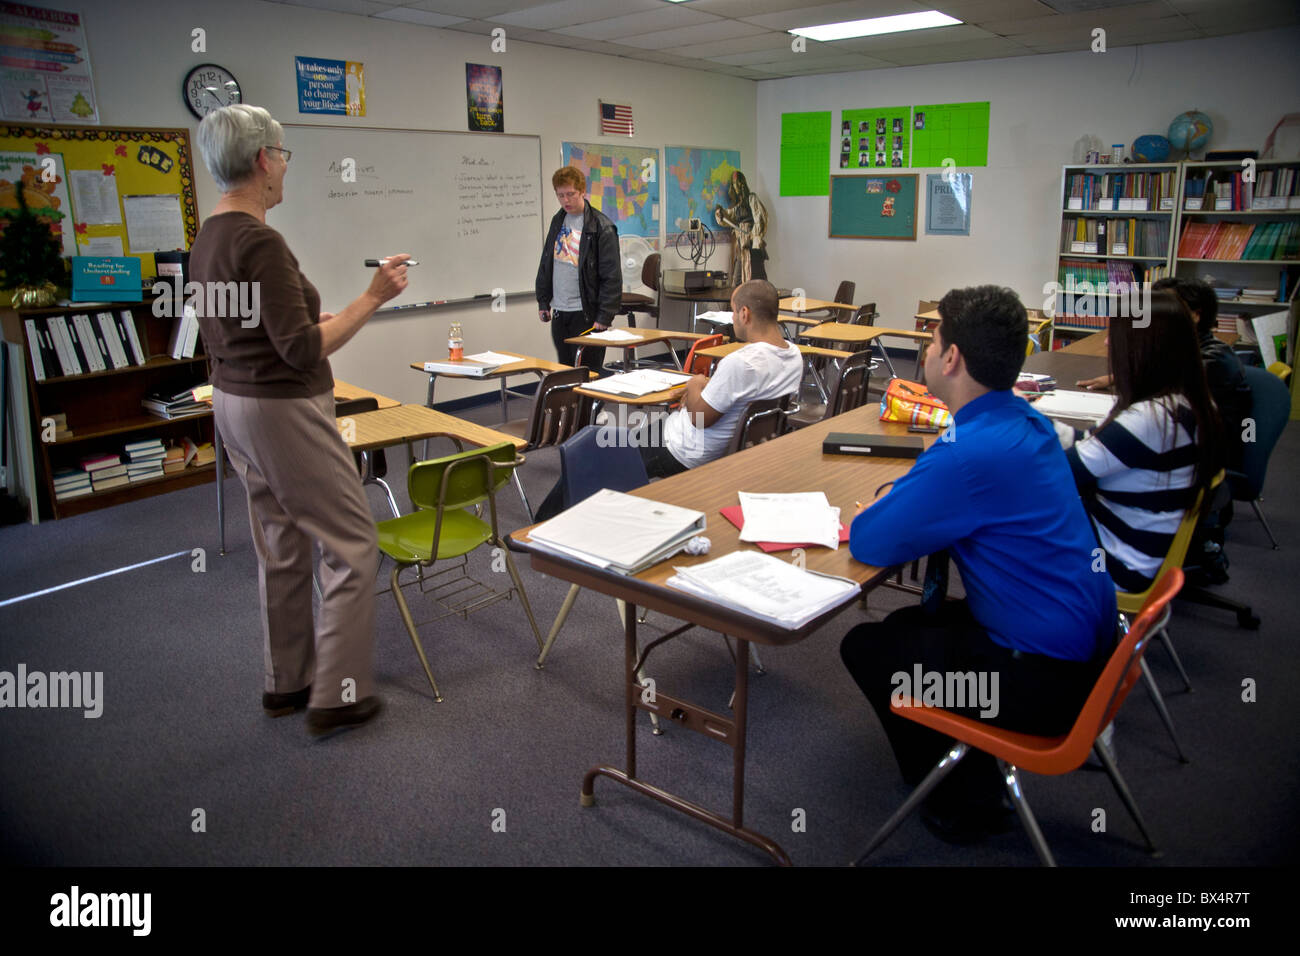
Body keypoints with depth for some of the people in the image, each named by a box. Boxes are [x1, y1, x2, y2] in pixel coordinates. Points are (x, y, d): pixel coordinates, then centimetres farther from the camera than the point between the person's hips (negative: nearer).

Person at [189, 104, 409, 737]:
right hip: (284, 411, -10)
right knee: (350, 543, 1)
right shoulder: (258, 241, -21)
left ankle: (286, 682, 30)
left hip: (235, 402, 10)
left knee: (281, 547, 18)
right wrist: (372, 297, -18)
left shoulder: (208, 238, 9)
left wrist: (318, 320, 24)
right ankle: (337, 695, 8)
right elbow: (302, 349, -23)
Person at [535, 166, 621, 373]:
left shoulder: (601, 227, -10)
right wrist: (543, 301, 15)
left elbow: (612, 276, -12)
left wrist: (605, 316, -16)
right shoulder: (557, 221, 11)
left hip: (586, 314, -6)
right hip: (559, 312, 7)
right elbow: (546, 265, 19)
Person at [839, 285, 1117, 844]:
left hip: (1046, 681, -9)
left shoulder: (971, 453, -29)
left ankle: (965, 802, 22)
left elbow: (870, 544, -21)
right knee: (903, 624, 22)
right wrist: (895, 506, 3)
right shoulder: (1026, 421, 2)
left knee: (865, 647, 6)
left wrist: (869, 516, 1)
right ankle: (970, 775, 30)